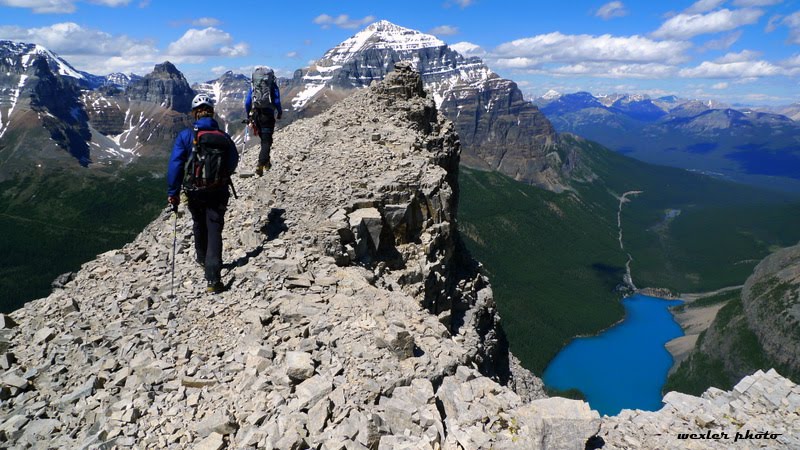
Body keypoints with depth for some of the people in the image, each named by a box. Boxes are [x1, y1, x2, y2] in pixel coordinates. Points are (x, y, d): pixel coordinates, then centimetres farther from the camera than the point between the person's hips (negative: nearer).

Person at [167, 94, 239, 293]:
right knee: (214, 232, 0)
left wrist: (173, 192, -6)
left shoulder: (186, 136, -10)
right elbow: (232, 164, 8)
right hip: (218, 192, 0)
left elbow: (175, 165, -13)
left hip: (194, 193, 0)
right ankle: (213, 279, -11)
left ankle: (202, 258, 49)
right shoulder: (224, 137, -4)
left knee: (199, 226, 26)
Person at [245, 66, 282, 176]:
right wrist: (279, 113, 9)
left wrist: (248, 115, 16)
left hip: (256, 116, 4)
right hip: (268, 115, -4)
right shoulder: (273, 86, -3)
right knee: (267, 141, -2)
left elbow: (247, 102, 5)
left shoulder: (253, 86, 7)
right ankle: (261, 164, -16)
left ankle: (266, 161, 30)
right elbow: (277, 102, -7)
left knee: (263, 139, 22)